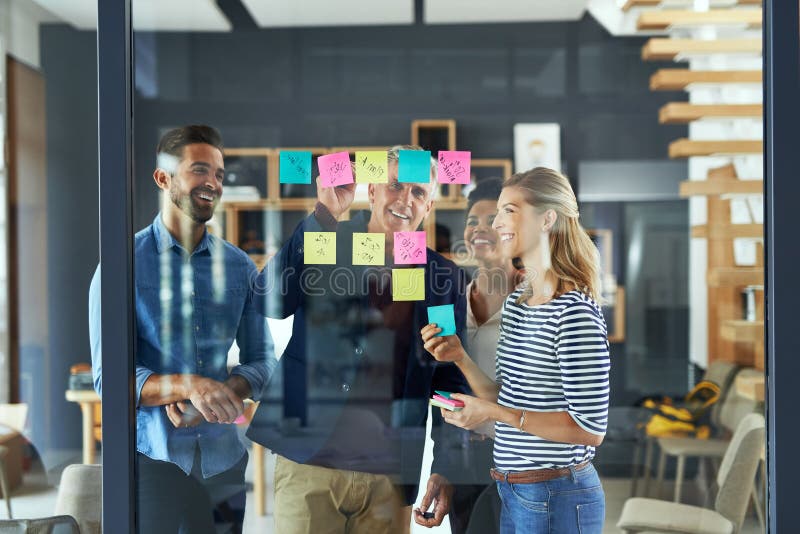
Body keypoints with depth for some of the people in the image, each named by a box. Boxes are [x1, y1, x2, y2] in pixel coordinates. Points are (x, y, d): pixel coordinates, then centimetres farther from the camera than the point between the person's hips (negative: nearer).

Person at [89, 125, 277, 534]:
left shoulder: (240, 267, 4)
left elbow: (261, 361, 7)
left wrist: (221, 392, -14)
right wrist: (189, 386, -28)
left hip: (223, 457, 3)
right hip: (150, 457, -3)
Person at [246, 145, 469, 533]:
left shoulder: (443, 277, 5)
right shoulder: (321, 244, 2)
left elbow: (450, 382, 7)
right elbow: (267, 303, -16)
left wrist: (445, 469, 0)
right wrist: (323, 215, -16)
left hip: (389, 477, 1)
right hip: (308, 467, -1)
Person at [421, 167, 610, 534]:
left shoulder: (575, 311, -19)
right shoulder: (515, 302, 7)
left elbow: (591, 429, -22)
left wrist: (494, 412, -21)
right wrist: (460, 358, -2)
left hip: (558, 500, -8)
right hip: (515, 492, 8)